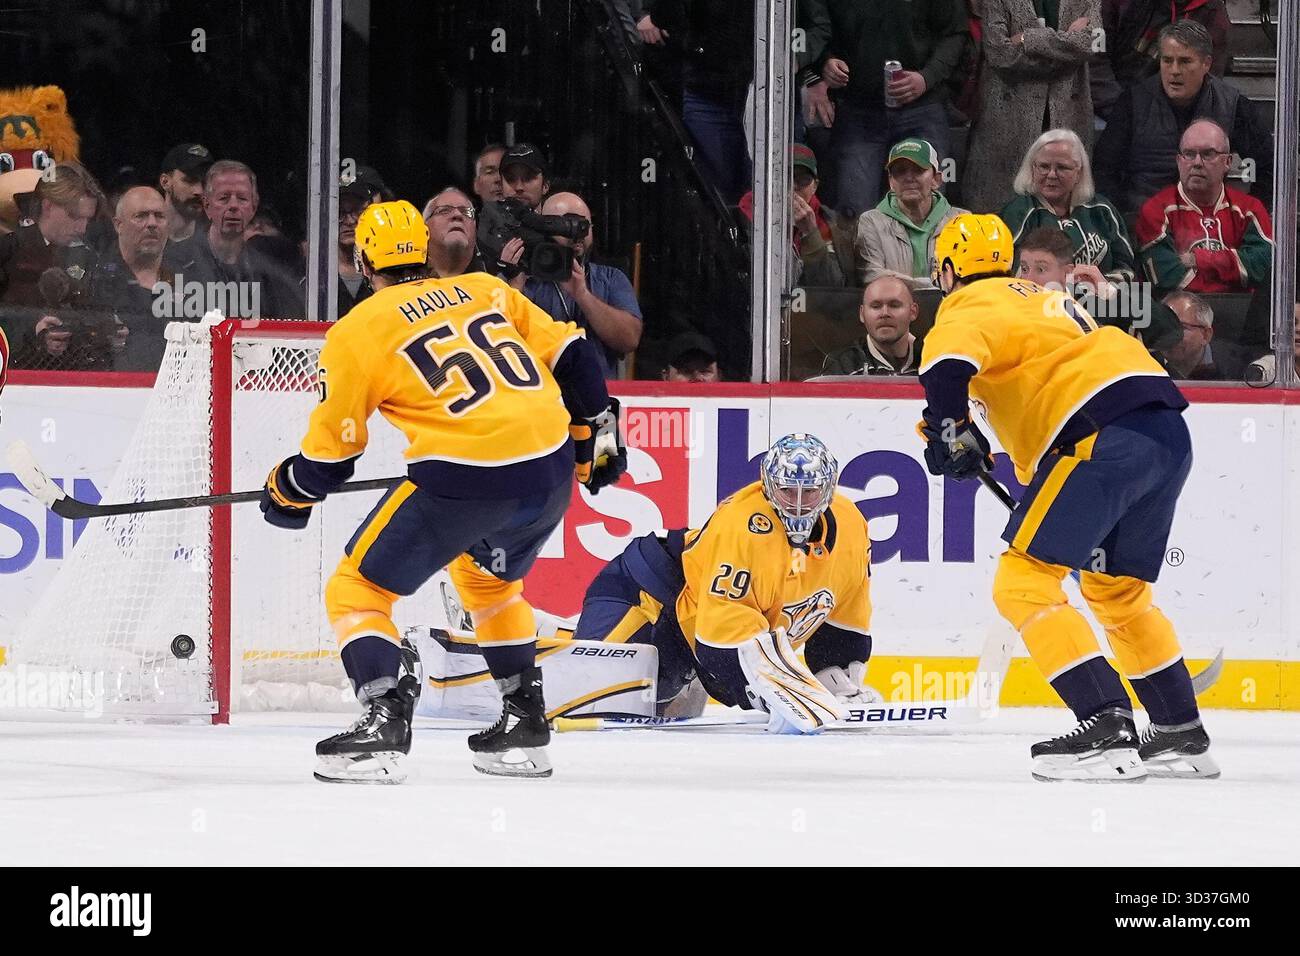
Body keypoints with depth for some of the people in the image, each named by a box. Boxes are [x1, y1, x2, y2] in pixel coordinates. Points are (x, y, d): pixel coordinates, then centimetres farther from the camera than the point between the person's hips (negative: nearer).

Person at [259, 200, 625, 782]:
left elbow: (332, 451, 8)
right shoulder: (486, 291, 19)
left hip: (462, 479, -6)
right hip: (551, 472, 6)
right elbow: (569, 357, 18)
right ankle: (525, 725, 32)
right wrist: (597, 435, 30)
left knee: (357, 588, 8)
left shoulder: (358, 331, 6)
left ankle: (384, 722, -11)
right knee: (490, 579, 34)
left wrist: (287, 494, 26)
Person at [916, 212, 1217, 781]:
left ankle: (1107, 729, -18)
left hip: (1106, 435, -9)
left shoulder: (972, 303, 4)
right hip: (1169, 434, 9)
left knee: (1024, 581, -8)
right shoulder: (1041, 301, 32)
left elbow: (948, 354, -20)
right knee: (1117, 589, 24)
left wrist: (948, 425, -20)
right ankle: (1182, 735, 26)